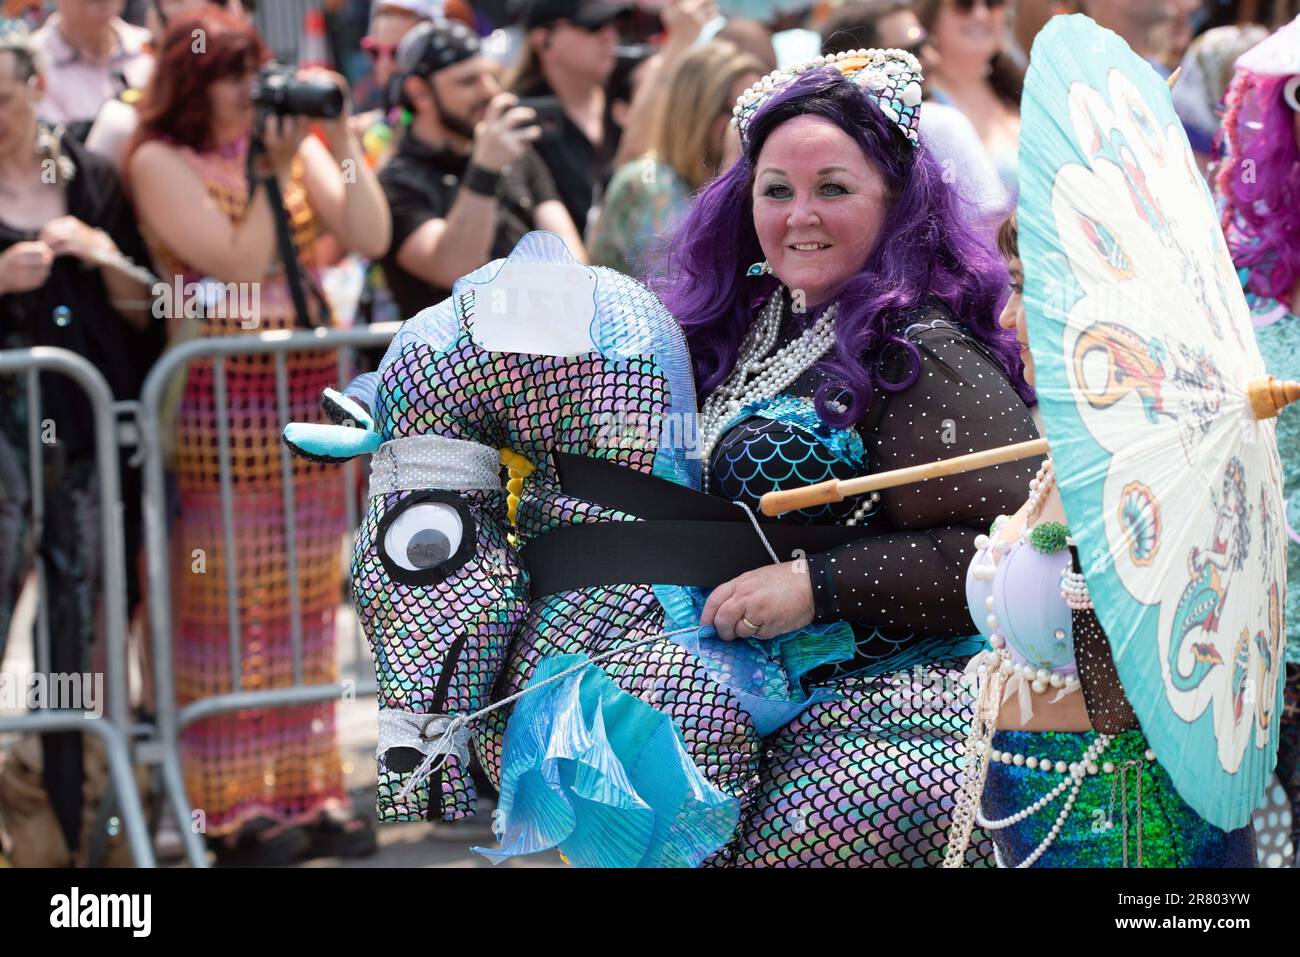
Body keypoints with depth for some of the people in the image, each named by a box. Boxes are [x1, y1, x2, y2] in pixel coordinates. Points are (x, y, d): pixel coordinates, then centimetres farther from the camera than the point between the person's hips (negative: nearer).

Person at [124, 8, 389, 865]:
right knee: (229, 601, -2)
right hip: (221, 398, -5)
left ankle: (307, 789, 16)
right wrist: (271, 172, -15)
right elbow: (237, 263, -15)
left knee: (308, 598, 9)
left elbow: (368, 238, -1)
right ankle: (232, 804, 3)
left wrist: (341, 141, -8)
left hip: (311, 388, 5)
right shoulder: (161, 162, -4)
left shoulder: (295, 143, 10)